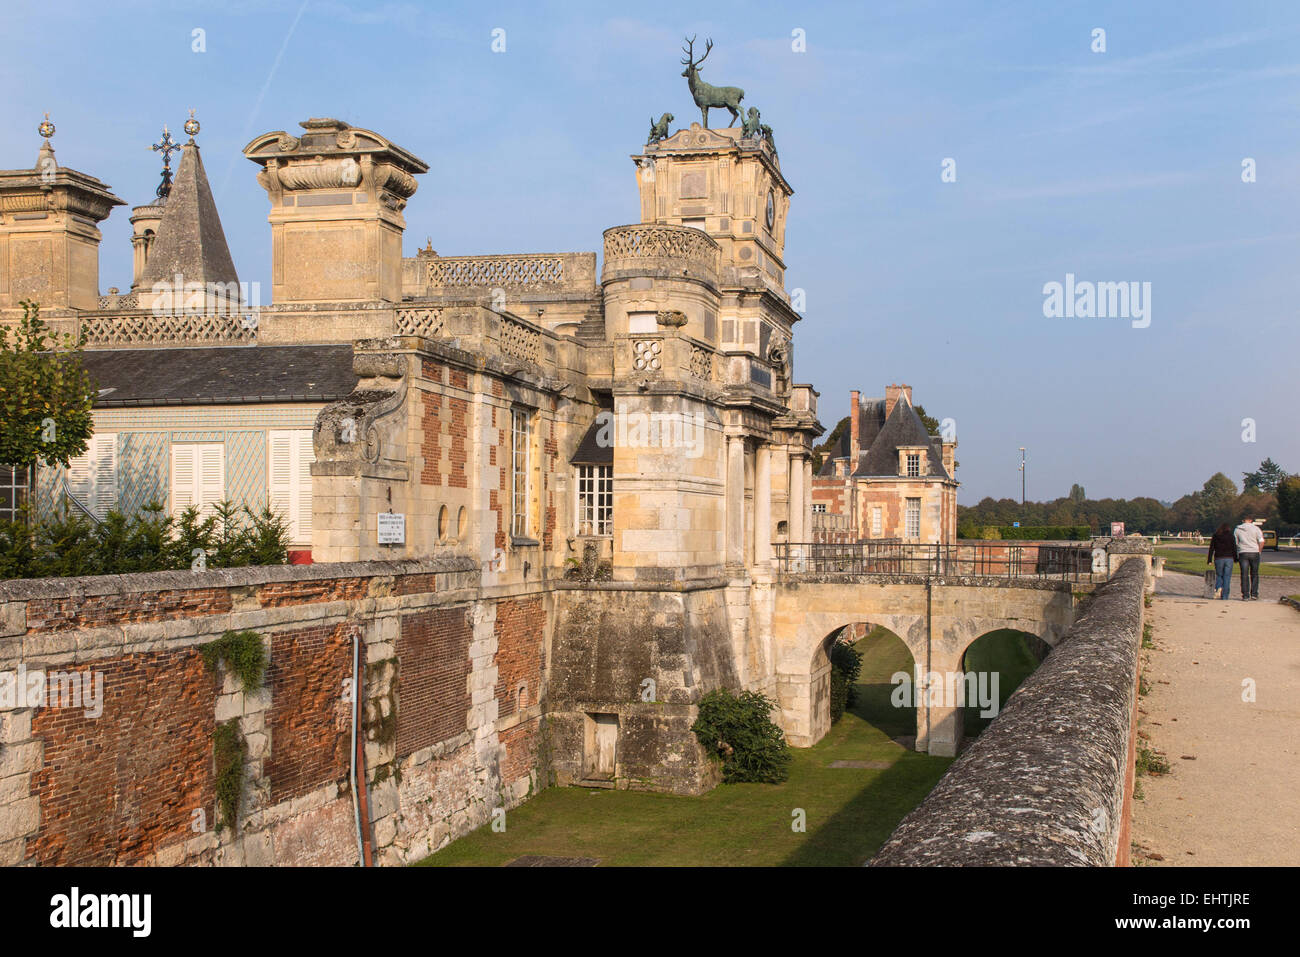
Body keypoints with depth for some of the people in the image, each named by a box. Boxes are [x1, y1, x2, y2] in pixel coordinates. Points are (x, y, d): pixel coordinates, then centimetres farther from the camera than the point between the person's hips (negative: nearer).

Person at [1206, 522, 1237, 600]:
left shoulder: (1215, 536, 4)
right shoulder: (1231, 536, 3)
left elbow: (1211, 549, 2)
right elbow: (1234, 548, 1)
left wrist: (1209, 560, 3)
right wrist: (1235, 559, 10)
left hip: (1218, 558, 0)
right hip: (1229, 558, 0)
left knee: (1219, 575, 14)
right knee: (1227, 577, 3)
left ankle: (1218, 588, -15)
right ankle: (1225, 596, -1)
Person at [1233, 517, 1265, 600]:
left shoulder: (1237, 529, 6)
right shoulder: (1255, 528, 1)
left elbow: (1235, 543, 5)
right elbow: (1261, 541, -7)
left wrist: (1237, 556, 11)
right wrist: (1259, 551, 6)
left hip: (1243, 553, 1)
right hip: (1254, 553, -1)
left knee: (1244, 575, 1)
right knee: (1254, 575, 10)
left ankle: (1245, 596, -3)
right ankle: (1254, 595, 8)